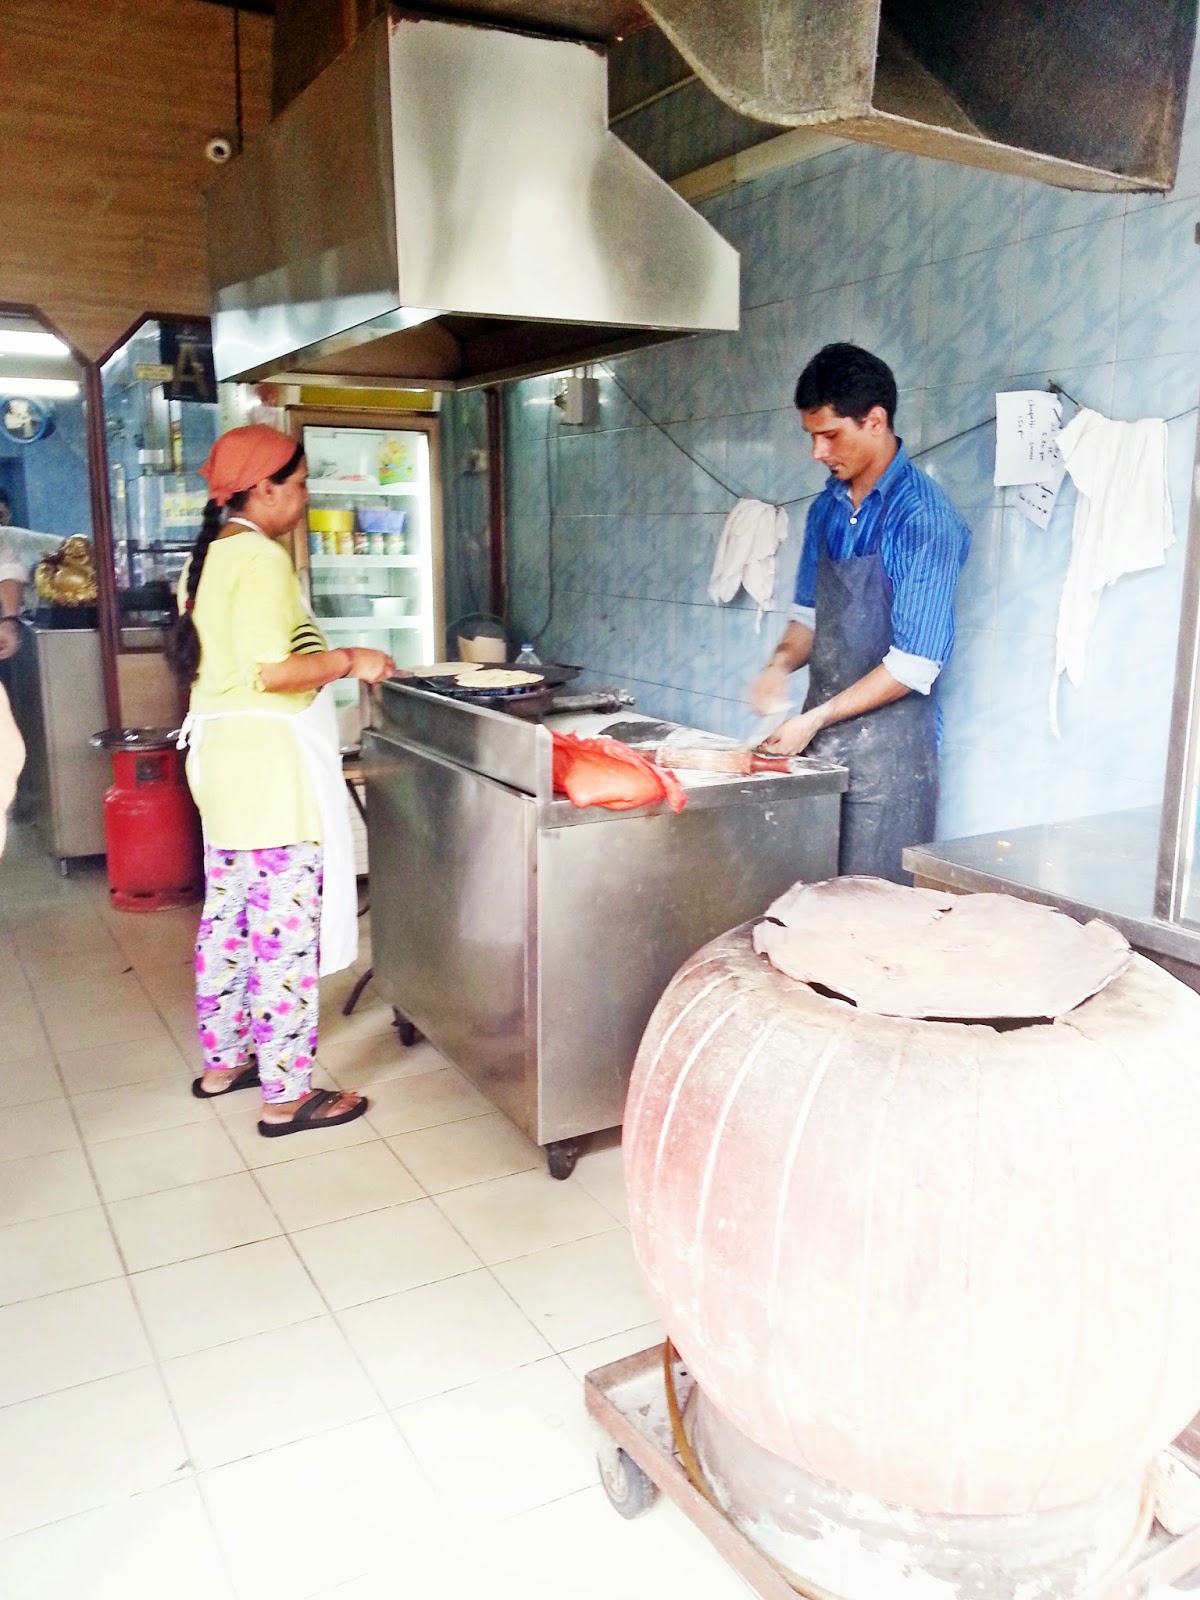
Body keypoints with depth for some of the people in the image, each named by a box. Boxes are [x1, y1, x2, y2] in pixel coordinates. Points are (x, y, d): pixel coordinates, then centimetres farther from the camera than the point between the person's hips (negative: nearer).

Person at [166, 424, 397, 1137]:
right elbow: (271, 670, -25)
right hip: (272, 763, -10)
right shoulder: (261, 557, -16)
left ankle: (223, 1060, 30)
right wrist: (348, 660, -11)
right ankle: (287, 1093, 5)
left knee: (227, 916, 17)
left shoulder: (208, 557, 14)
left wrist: (324, 661, 21)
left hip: (221, 755, 10)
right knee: (286, 927, -4)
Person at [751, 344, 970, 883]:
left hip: (887, 742, -6)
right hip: (820, 735, 6)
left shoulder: (923, 515, -14)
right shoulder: (826, 508, 8)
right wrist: (781, 663, -2)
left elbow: (915, 664, -16)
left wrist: (817, 718, -16)